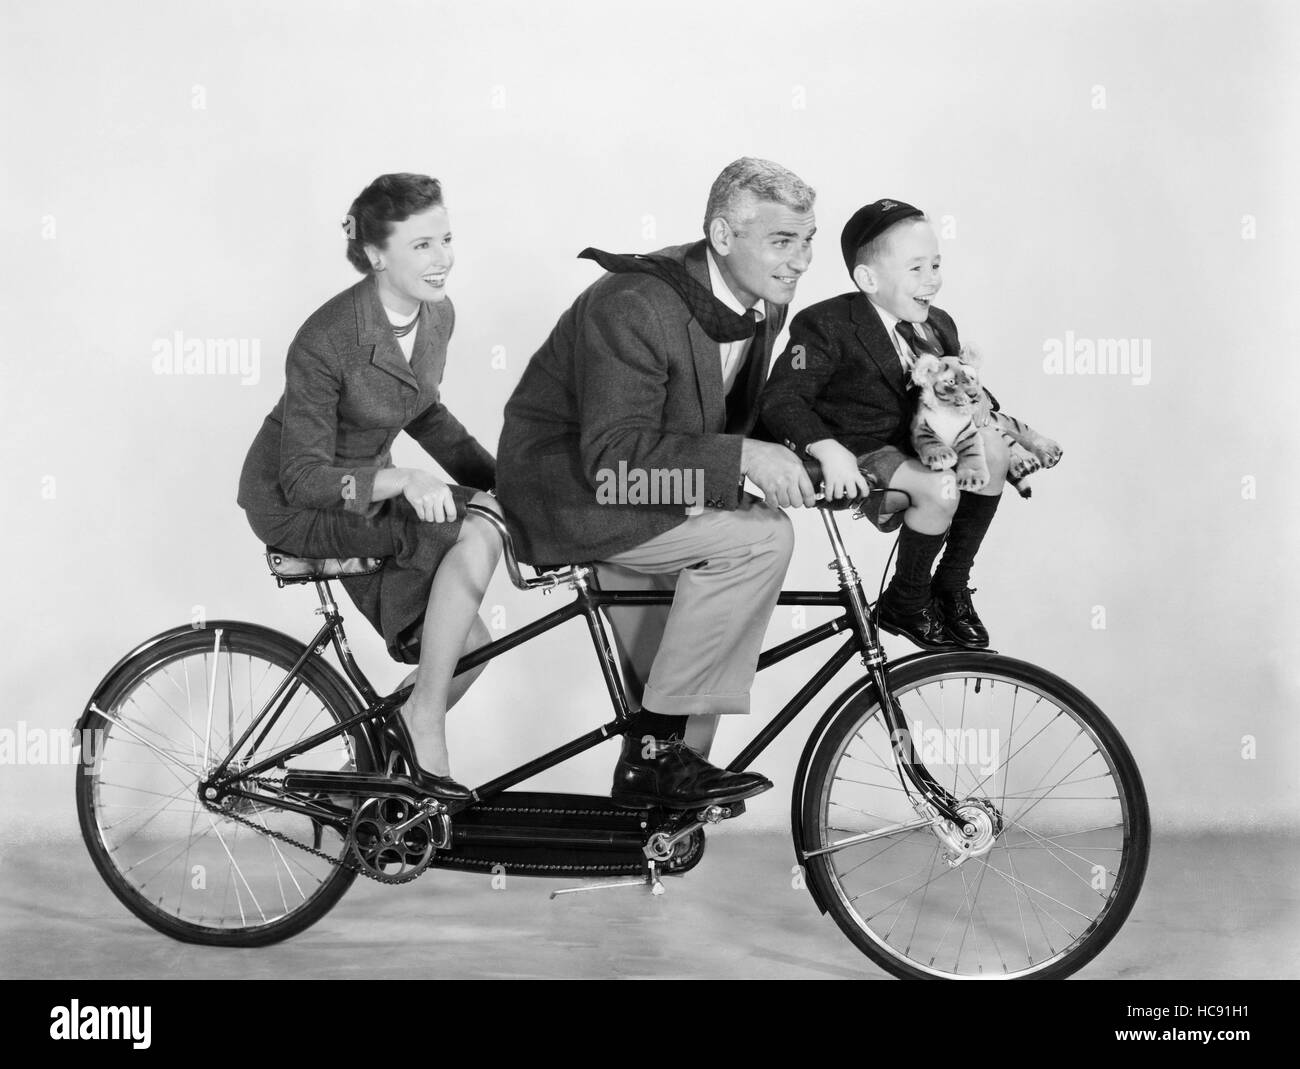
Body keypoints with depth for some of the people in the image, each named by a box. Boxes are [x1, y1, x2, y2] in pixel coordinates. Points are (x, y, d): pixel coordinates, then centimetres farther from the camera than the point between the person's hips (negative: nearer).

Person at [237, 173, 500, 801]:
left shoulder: (437, 315, -4)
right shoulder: (328, 340, -27)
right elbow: (305, 478, -26)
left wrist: (499, 477, 5)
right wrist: (400, 480, -41)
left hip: (366, 490, 8)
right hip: (295, 506, -8)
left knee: (468, 643, -3)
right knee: (478, 530, -28)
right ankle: (424, 730, -19)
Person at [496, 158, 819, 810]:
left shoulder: (764, 304, -1)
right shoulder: (634, 305, -27)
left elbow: (740, 416, 12)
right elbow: (615, 455, -34)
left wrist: (811, 447, -5)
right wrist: (741, 456, -42)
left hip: (643, 489, 9)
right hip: (568, 487, -9)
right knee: (759, 537, -24)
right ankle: (661, 742, -17)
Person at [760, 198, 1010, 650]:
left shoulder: (938, 328, 9)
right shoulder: (826, 326, -13)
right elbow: (781, 399, -20)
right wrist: (827, 448, -36)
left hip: (917, 448, 7)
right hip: (857, 459, -7)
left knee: (992, 448, -17)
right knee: (939, 488, -30)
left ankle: (952, 586, -2)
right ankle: (905, 603, -6)